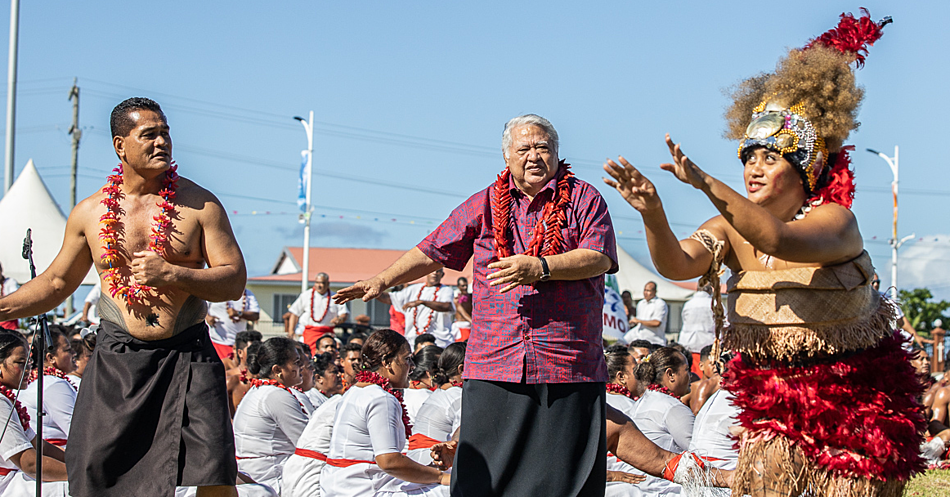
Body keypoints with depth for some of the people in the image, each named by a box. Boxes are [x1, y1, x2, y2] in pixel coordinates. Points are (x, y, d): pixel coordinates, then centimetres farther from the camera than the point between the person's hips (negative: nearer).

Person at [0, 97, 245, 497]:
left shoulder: (200, 205, 0)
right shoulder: (90, 213, 6)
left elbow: (234, 281, -3)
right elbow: (57, 282, 19)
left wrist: (171, 273, -16)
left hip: (187, 358, -2)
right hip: (117, 359, 2)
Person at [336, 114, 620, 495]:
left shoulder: (583, 199, 5)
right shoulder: (485, 205, 13)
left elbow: (599, 259, -8)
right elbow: (433, 251, 16)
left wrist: (539, 267, -20)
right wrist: (382, 280, 6)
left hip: (569, 366, -2)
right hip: (494, 367, 2)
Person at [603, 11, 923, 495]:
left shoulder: (835, 220, -16)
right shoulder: (731, 225, 0)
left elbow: (778, 239, -38)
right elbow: (678, 264, -19)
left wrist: (706, 184, -48)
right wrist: (653, 213, -39)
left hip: (852, 400, -4)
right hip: (771, 397, 4)